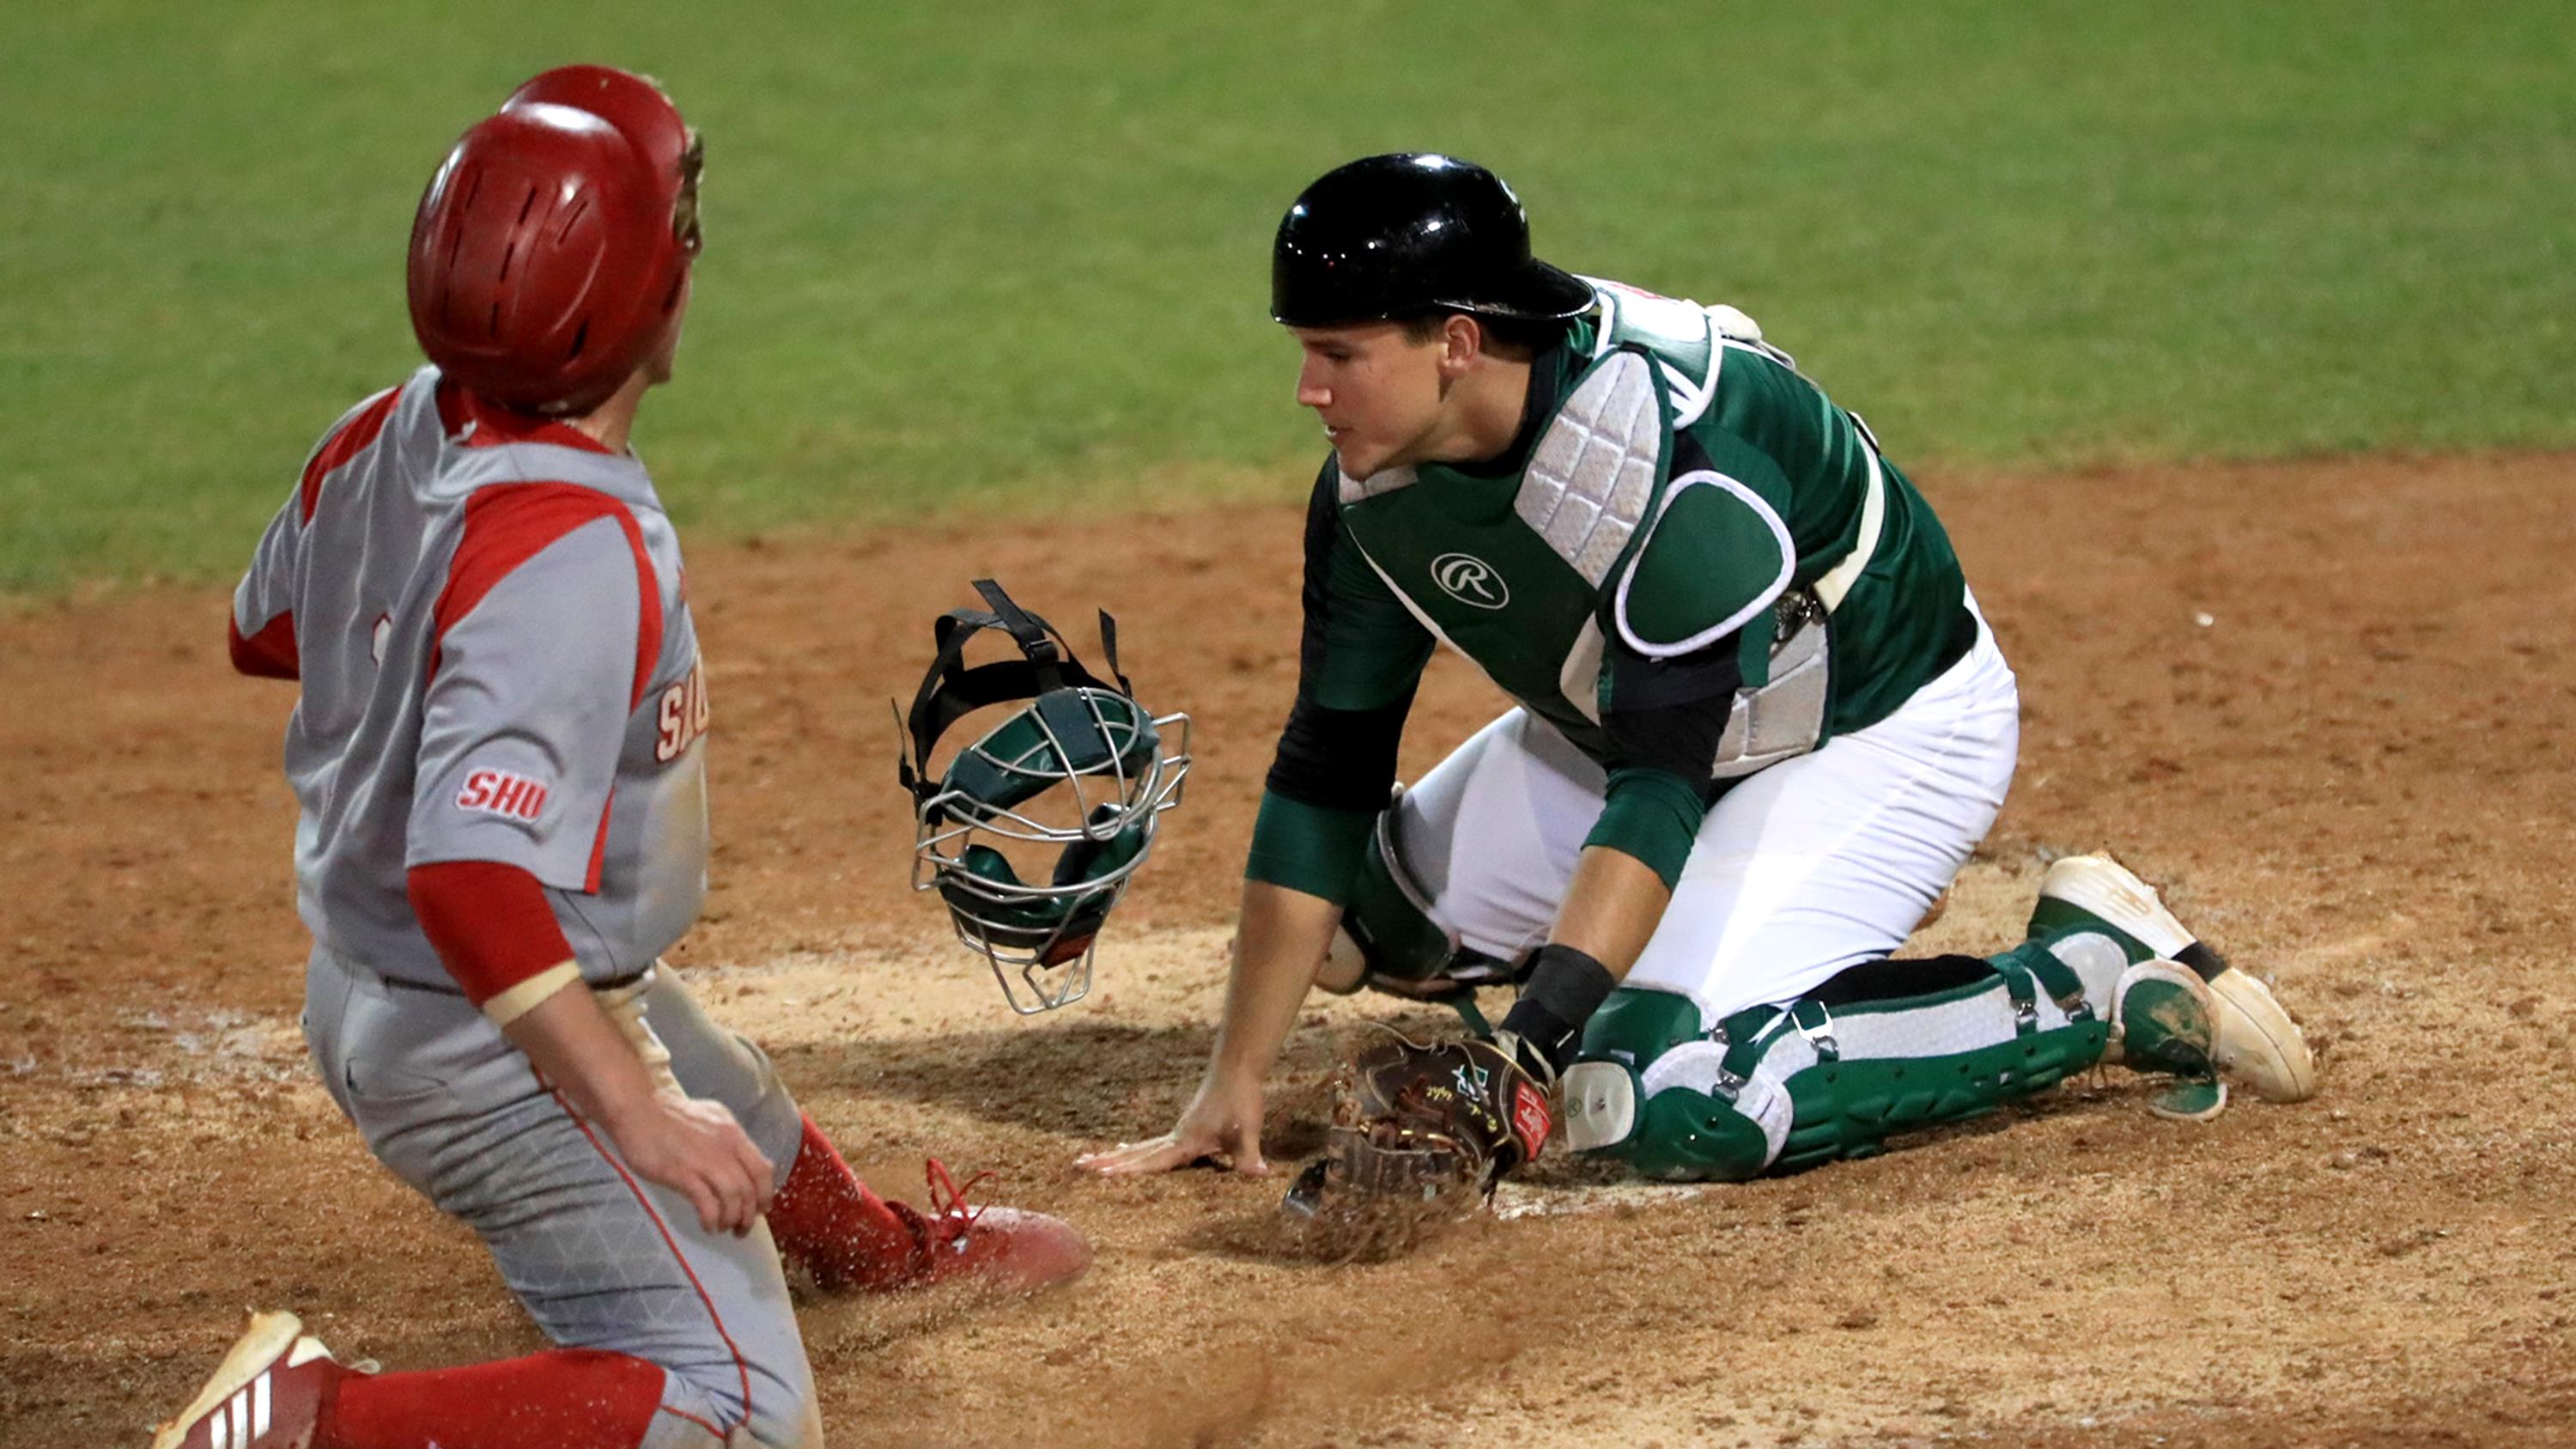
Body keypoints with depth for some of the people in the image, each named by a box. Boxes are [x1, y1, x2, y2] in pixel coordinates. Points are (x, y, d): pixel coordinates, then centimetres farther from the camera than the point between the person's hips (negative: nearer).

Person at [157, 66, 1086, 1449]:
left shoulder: (387, 438, -6)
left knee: (739, 1112, 37)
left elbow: (265, 630, 14)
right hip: (497, 1041, -10)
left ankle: (883, 1246, 68)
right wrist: (636, 1119, -32)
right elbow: (468, 876, -37)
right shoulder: (577, 554, -32)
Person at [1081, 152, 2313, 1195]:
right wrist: (1230, 1091, -11)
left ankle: (2099, 979, -12)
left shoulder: (1674, 448, -35)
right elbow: (1326, 775, -9)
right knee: (1363, 923, 2)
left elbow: (1662, 781, -36)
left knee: (1668, 1105, -26)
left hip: (1887, 727, -8)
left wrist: (1534, 1040, -45)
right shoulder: (1373, 488, -12)